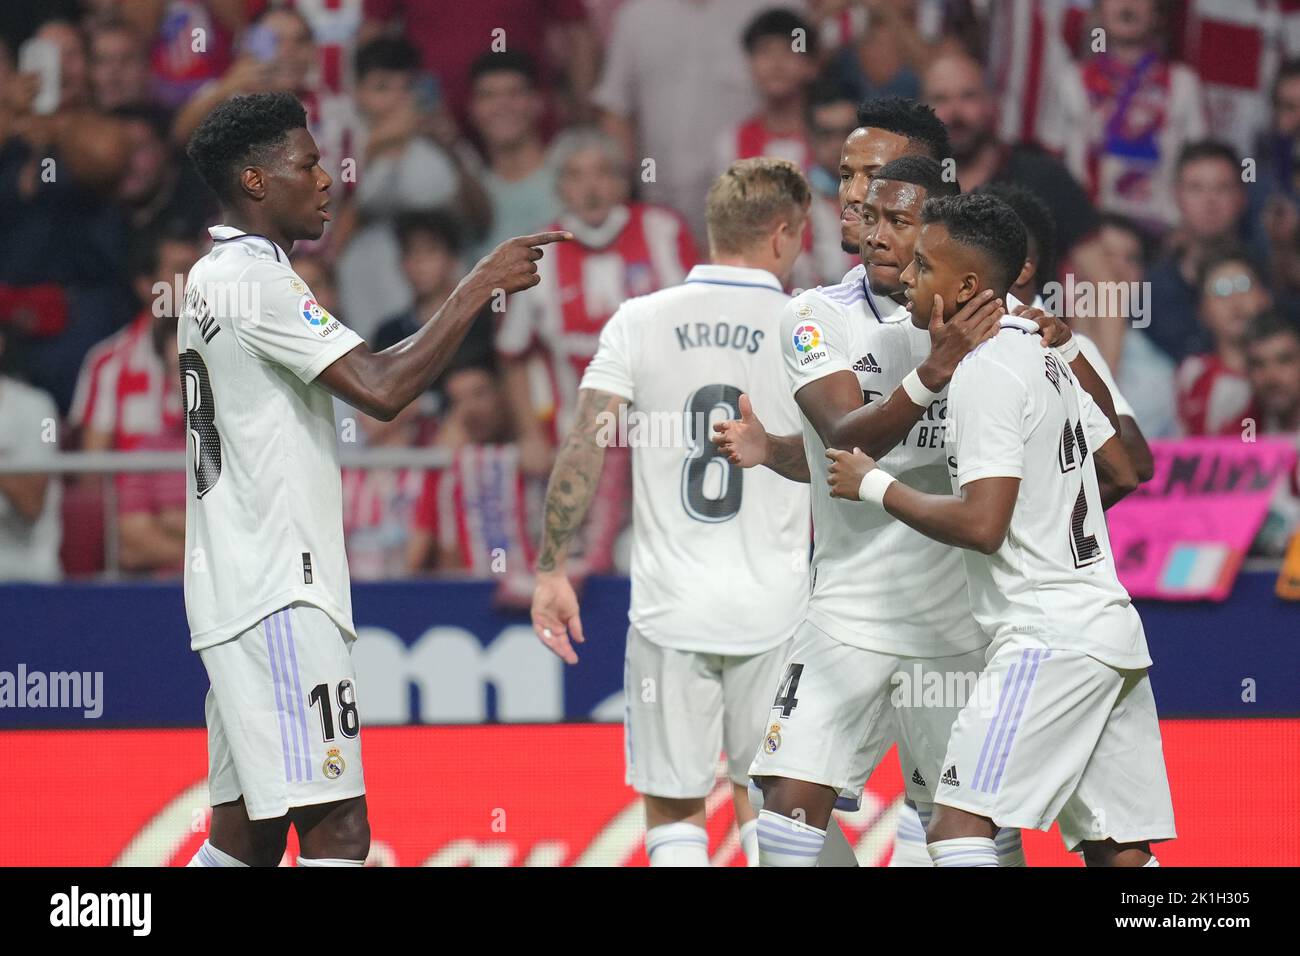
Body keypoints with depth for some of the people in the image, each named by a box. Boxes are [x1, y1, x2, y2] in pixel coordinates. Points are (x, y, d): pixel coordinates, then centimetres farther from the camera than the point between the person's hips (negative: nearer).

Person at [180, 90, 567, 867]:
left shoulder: (216, 277, 19)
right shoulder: (255, 280, -14)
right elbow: (381, 390, -23)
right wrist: (482, 285, -18)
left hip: (240, 595, 11)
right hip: (279, 598, -11)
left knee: (247, 835, 12)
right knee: (337, 829, -15)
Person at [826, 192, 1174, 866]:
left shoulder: (987, 371, -13)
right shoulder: (1043, 352, 16)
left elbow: (980, 525, -20)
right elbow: (1124, 474, 24)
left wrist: (877, 488, -7)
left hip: (1049, 637, -10)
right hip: (1112, 632, 10)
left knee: (957, 830, -15)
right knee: (1116, 851, 9)